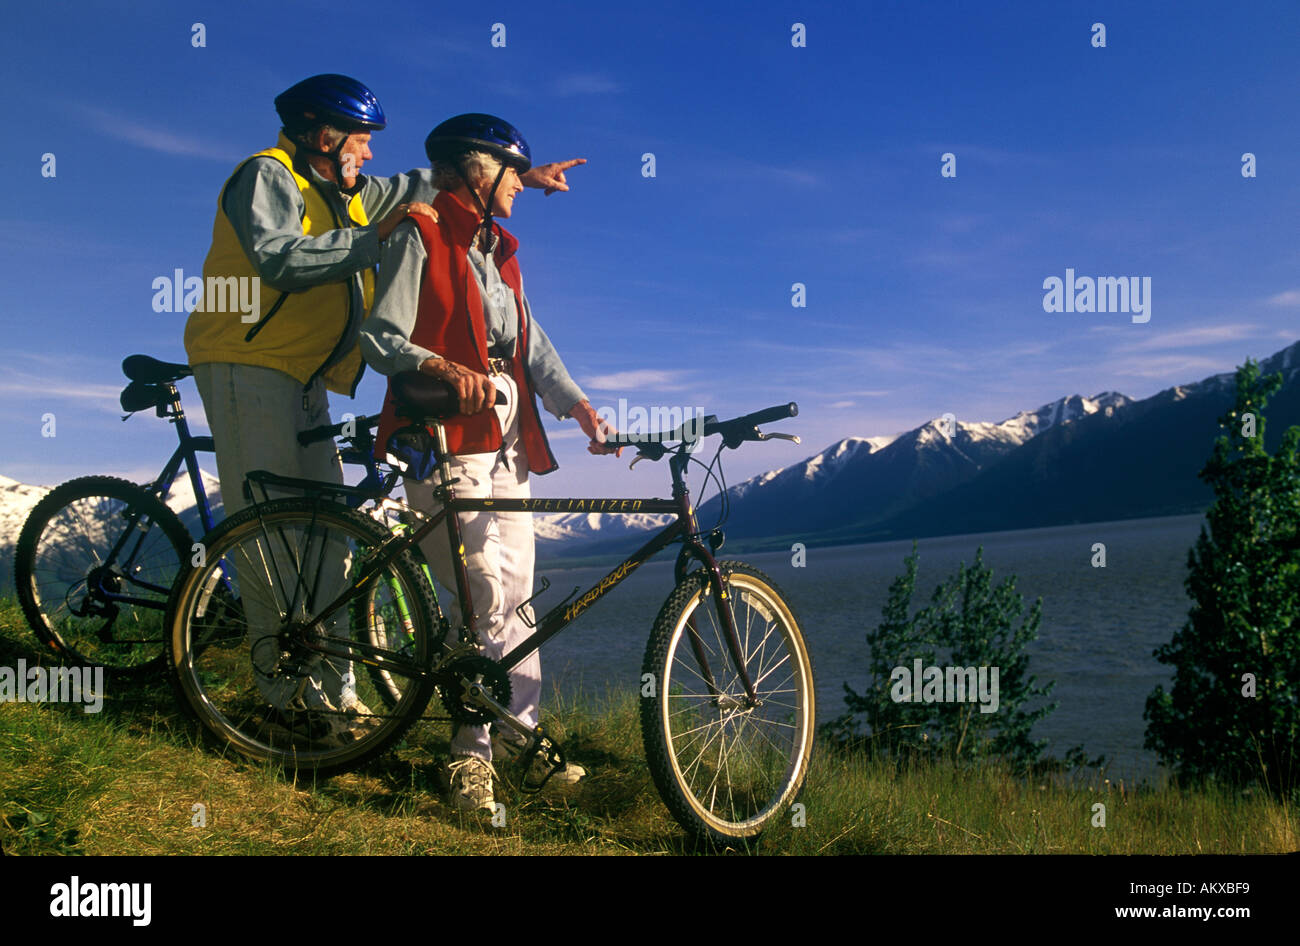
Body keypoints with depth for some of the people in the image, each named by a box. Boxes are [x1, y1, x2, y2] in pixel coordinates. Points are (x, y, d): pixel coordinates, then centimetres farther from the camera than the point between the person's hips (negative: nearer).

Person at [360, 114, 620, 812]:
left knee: (514, 597, 6)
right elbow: (380, 336, -9)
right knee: (493, 601, -11)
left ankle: (503, 740, 18)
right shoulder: (418, 237, -1)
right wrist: (444, 368, -28)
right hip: (443, 445, -7)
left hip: (507, 448, 7)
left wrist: (579, 406, -3)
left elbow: (532, 347, 14)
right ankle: (501, 736, 4)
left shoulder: (500, 254, 22)